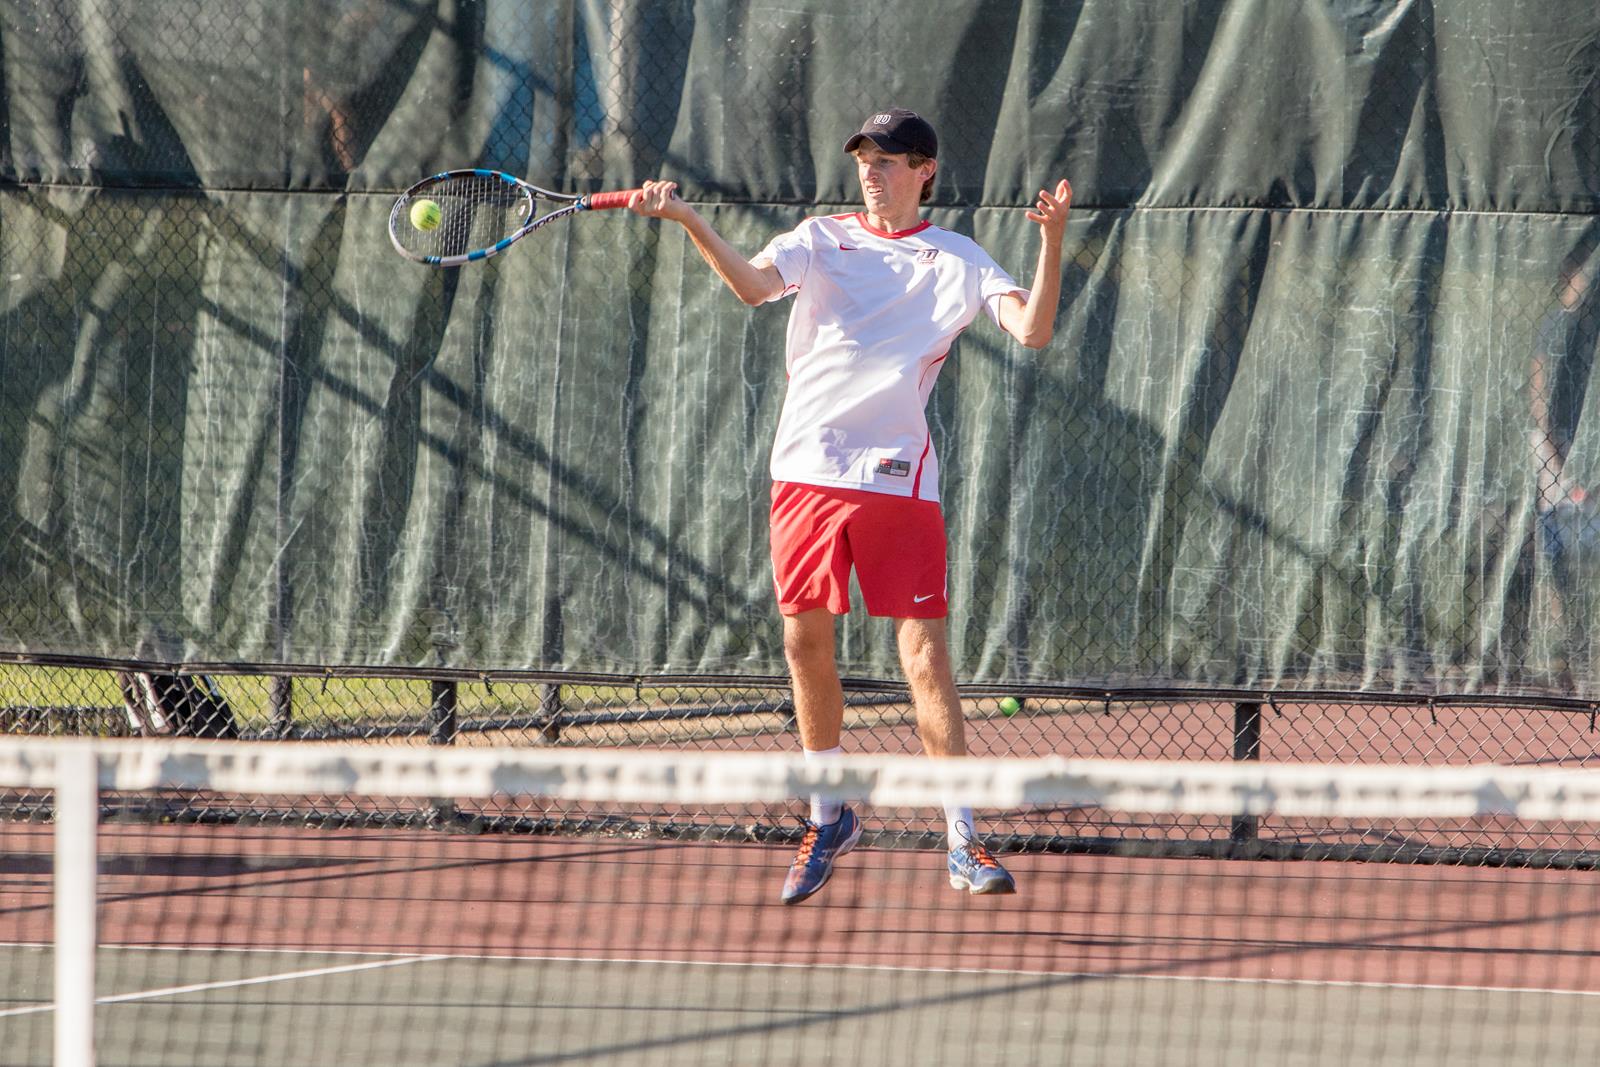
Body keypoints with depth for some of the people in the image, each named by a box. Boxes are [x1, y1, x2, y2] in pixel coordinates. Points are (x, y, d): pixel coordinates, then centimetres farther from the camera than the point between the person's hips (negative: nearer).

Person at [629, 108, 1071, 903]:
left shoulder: (958, 261, 7)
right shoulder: (821, 238, 11)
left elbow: (1032, 330, -6)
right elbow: (753, 284, -7)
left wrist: (1052, 241, -20)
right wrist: (688, 221, -23)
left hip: (896, 478, -3)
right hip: (807, 470, 3)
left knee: (924, 656, -9)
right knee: (806, 643, 7)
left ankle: (963, 840, -6)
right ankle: (828, 817, 25)